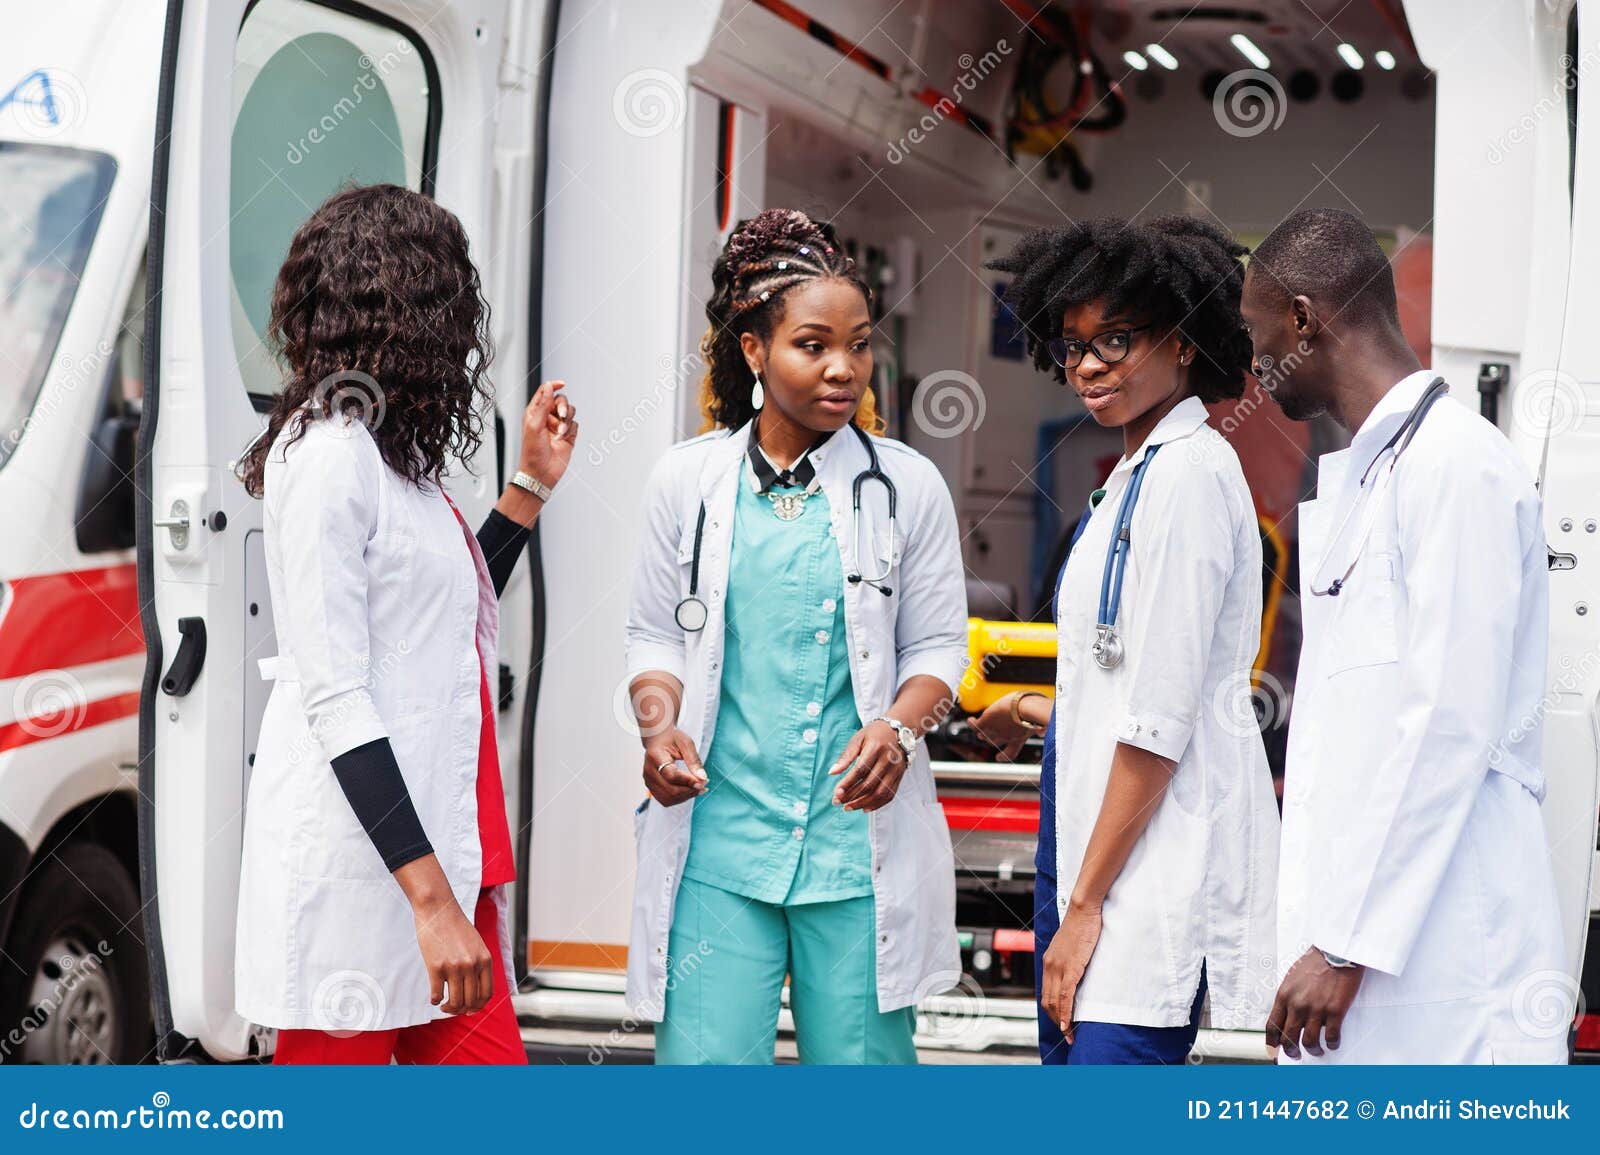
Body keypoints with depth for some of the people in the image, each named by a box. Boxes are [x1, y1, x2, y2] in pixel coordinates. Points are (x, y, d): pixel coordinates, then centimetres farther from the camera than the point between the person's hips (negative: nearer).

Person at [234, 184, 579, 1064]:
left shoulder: (391, 450, 15)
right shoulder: (325, 456, -13)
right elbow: (334, 700, -19)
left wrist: (530, 485, 23)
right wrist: (431, 897, -23)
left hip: (439, 844, 9)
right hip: (357, 871, -9)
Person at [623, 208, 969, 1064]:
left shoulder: (907, 486, 3)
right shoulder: (687, 480, 5)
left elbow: (937, 646, 7)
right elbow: (655, 635, 10)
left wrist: (899, 729, -13)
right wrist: (659, 728, -9)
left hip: (858, 838, 0)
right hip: (717, 836, 0)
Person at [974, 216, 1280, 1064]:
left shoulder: (1188, 473, -12)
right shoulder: (1139, 474, 17)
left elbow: (1162, 717, -17)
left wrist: (1087, 904, -17)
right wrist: (1040, 717, 35)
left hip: (1153, 859, -10)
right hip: (1090, 844, 10)